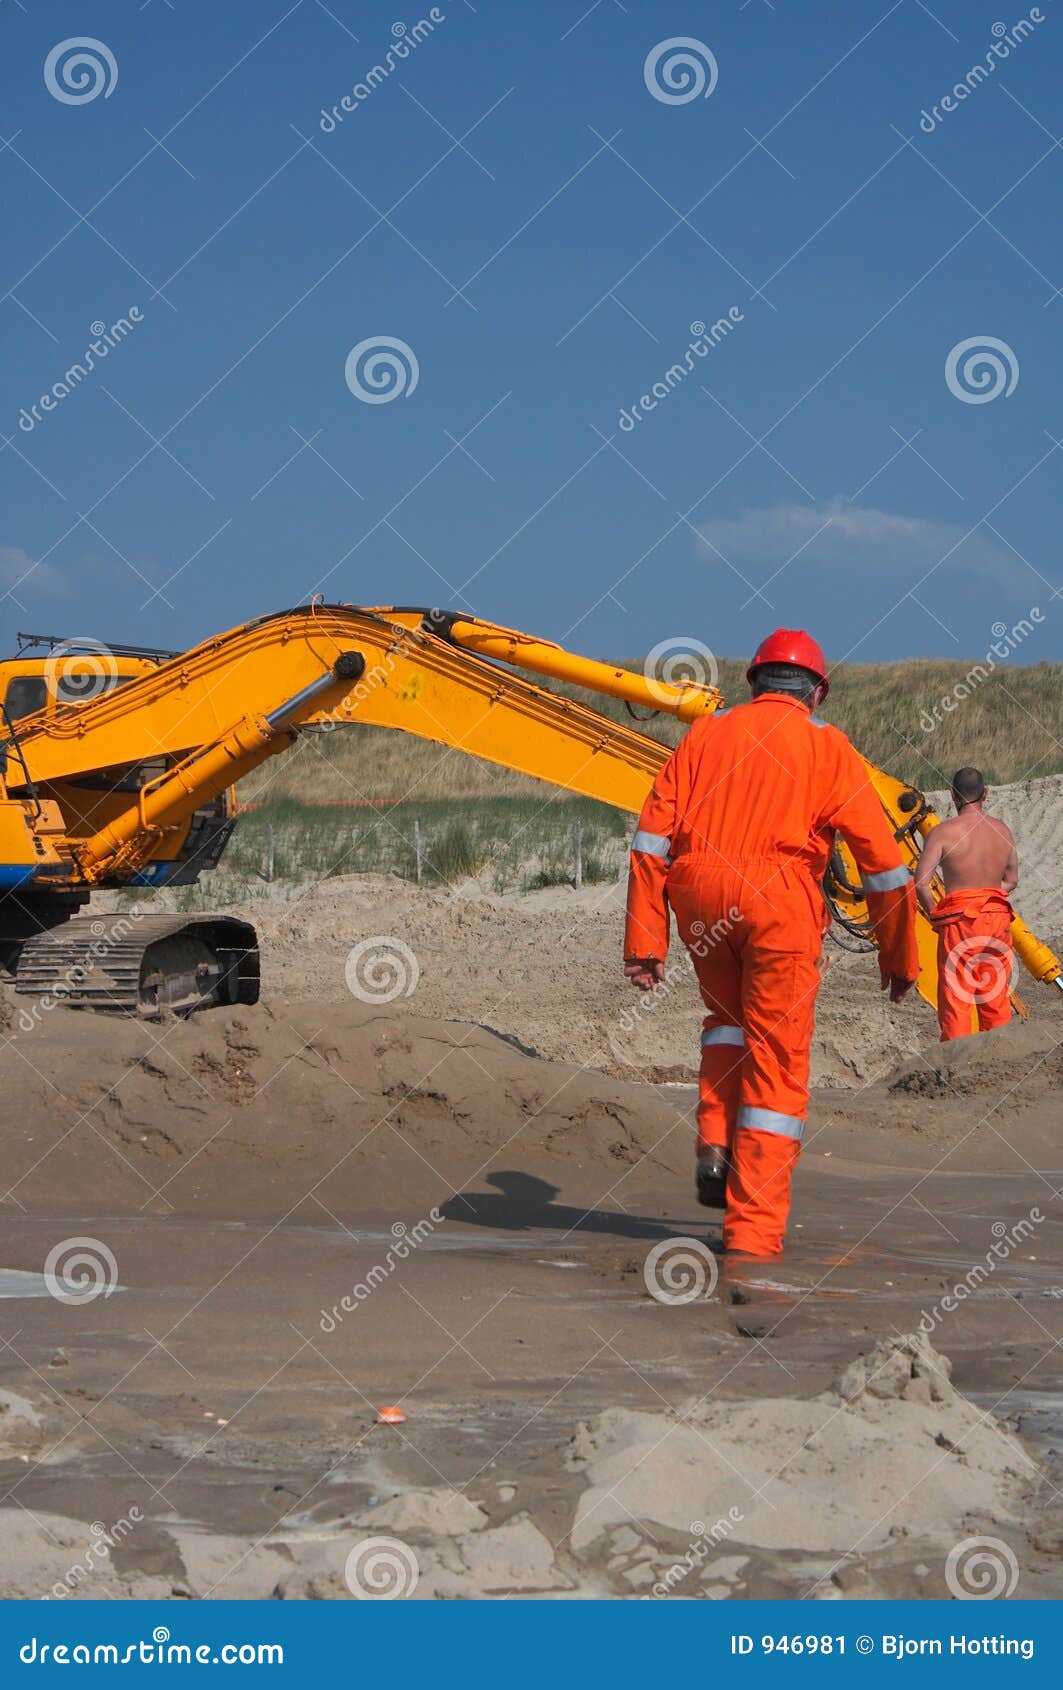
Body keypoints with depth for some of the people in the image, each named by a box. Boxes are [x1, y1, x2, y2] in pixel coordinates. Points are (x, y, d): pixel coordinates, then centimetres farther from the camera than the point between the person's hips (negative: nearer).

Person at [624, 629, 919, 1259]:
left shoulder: (706, 734, 16)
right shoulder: (827, 747, 9)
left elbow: (653, 837, 6)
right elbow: (883, 860, 6)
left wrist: (645, 941, 5)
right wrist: (900, 958, 13)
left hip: (698, 895, 3)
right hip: (780, 900, -3)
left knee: (729, 1014, 30)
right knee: (776, 1062, 5)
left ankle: (716, 1145, 10)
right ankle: (754, 1226, 2)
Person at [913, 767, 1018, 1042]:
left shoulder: (944, 831, -8)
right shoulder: (1002, 831, 7)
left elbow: (921, 883, -14)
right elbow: (1011, 880, 17)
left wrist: (935, 915, 0)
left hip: (959, 920, -4)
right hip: (998, 919, 4)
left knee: (955, 999, 0)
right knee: (996, 999, 13)